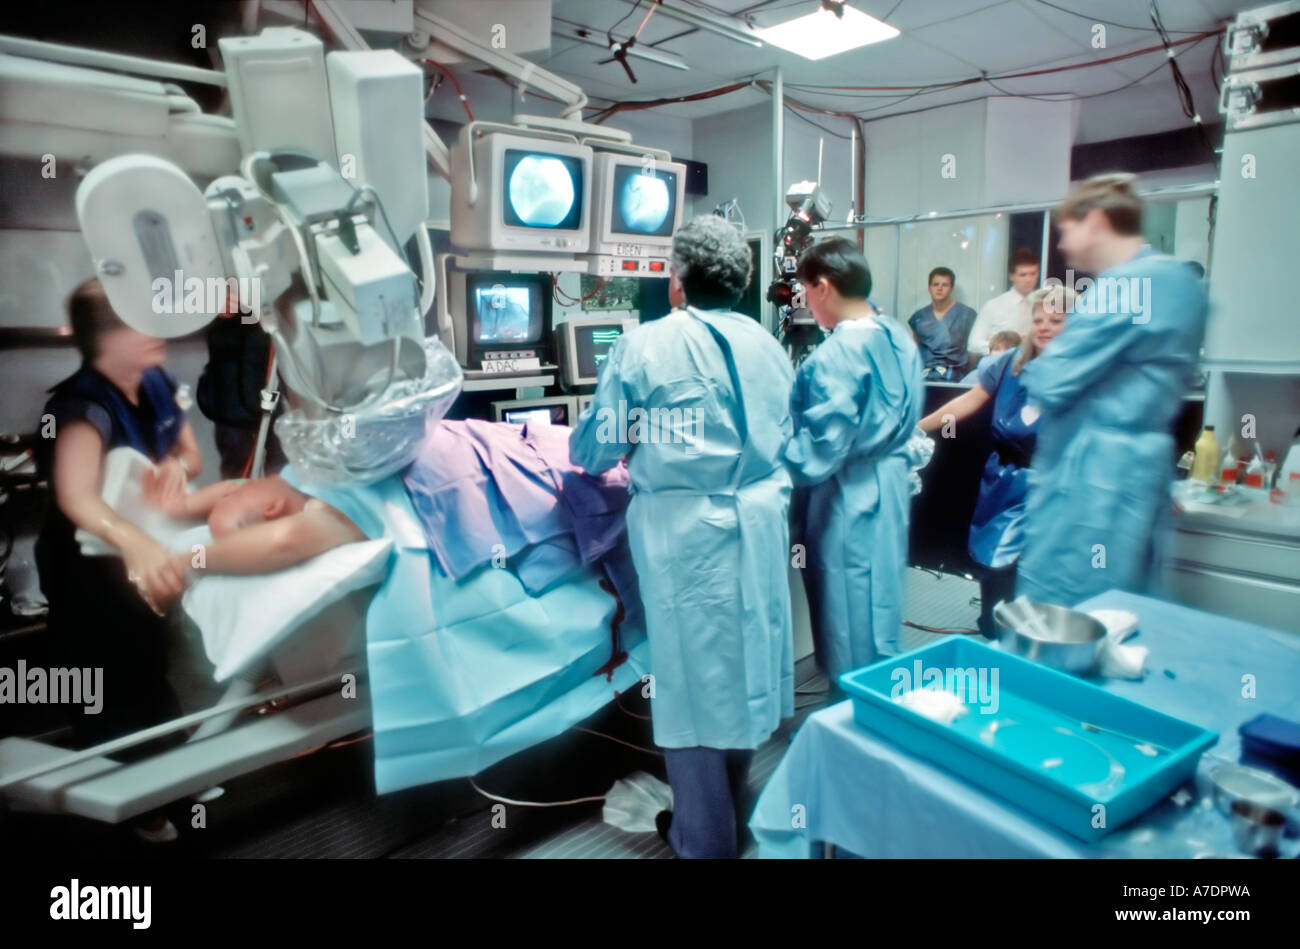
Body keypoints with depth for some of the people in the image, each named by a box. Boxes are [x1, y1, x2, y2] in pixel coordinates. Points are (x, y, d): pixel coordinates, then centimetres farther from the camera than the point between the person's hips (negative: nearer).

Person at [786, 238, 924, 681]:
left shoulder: (838, 352, -23)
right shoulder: (899, 335, 4)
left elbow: (821, 449, -24)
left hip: (851, 494, -9)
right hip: (892, 480, 9)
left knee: (853, 633, 6)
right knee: (881, 615, 22)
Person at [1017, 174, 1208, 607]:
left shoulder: (1123, 286, -16)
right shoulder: (1178, 279, 14)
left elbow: (1051, 382, -17)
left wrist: (1031, 363, 4)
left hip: (1090, 476, -10)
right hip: (1139, 465, 10)